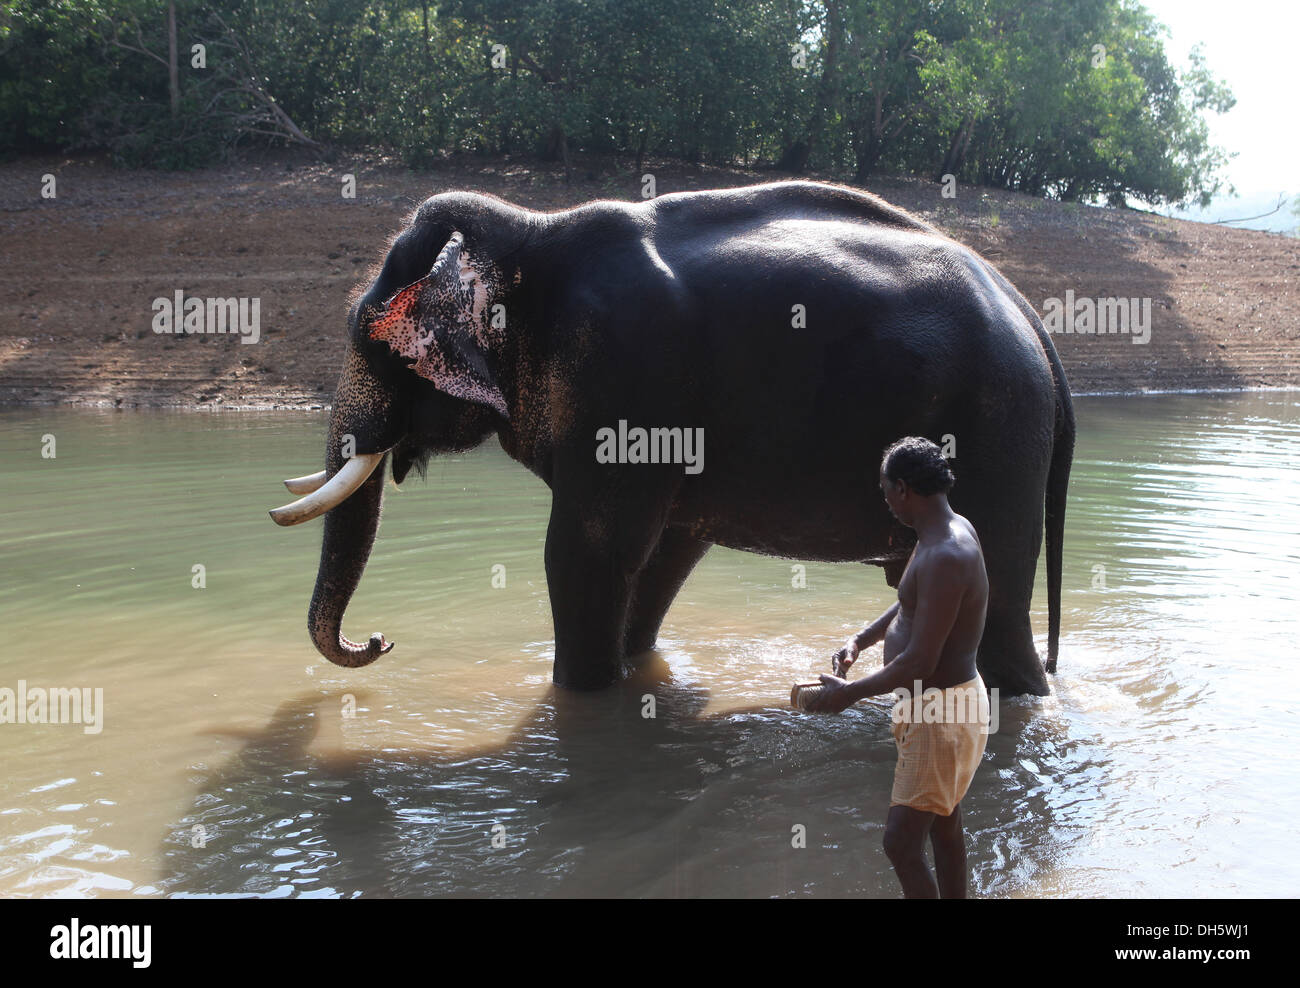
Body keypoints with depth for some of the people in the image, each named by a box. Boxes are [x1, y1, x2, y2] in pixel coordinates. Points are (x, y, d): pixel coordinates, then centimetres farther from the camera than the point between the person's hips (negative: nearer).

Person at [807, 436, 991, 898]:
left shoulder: (945, 558, -29)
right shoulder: (952, 530, 4)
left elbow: (920, 662, -29)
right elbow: (912, 604, 21)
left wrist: (848, 693, -20)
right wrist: (859, 641, 11)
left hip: (942, 710, -11)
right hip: (947, 697, 11)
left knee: (901, 842, -7)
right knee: (944, 825, 23)